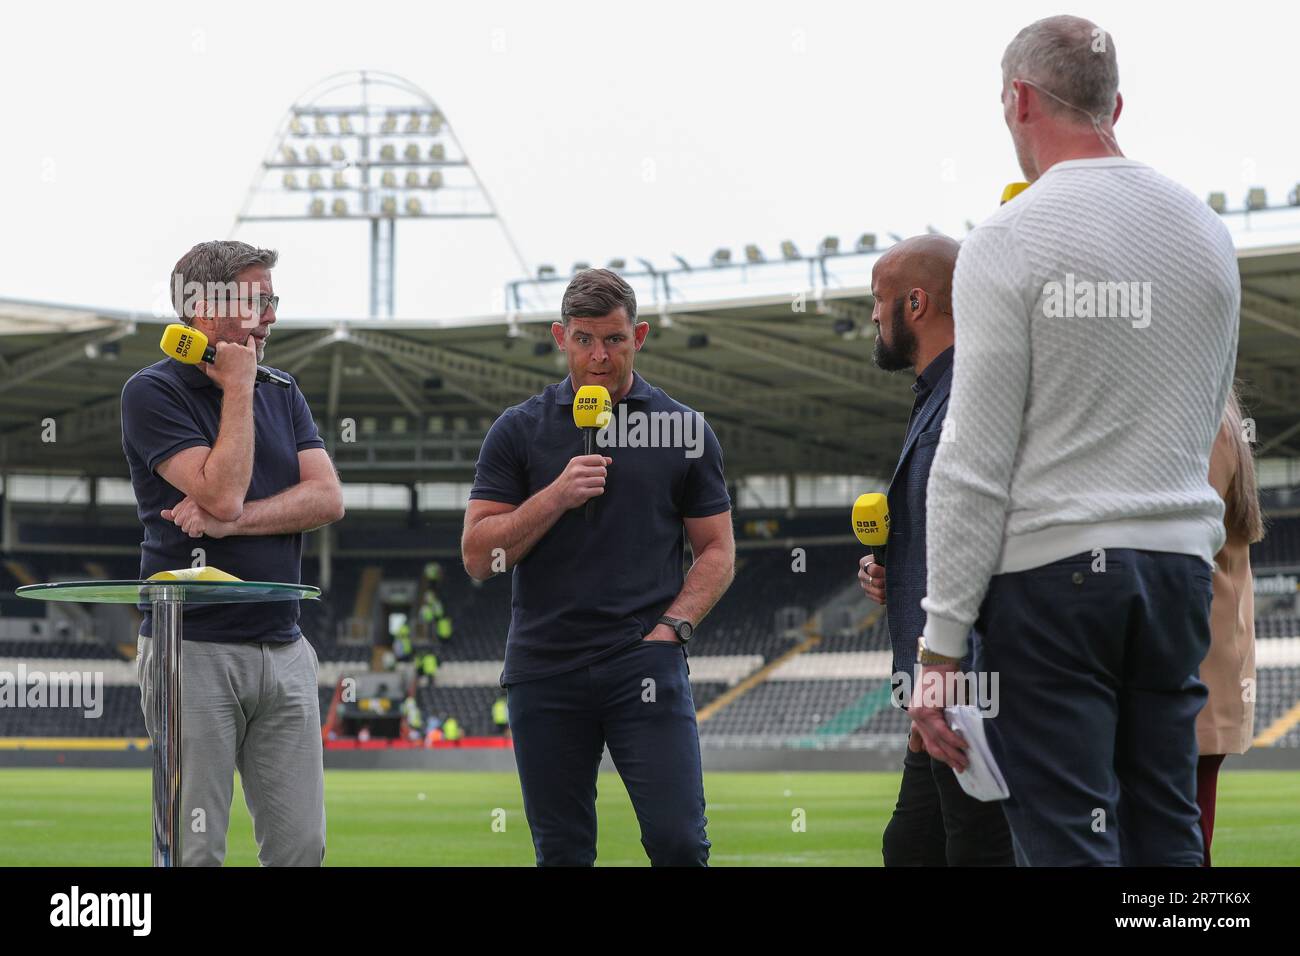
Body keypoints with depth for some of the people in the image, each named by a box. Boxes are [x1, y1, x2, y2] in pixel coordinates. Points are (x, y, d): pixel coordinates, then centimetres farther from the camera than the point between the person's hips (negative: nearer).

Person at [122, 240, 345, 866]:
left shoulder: (282, 396, 16)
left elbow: (328, 499, 3)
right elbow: (221, 493, -16)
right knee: (194, 850, -6)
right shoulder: (154, 392, -4)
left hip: (284, 648, 6)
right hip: (193, 649, -6)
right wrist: (238, 389, -8)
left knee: (300, 845, 3)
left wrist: (235, 521, -11)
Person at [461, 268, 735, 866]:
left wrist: (671, 628, -5)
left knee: (677, 840, -12)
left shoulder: (684, 430, 8)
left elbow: (717, 552, 11)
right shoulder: (519, 430, 8)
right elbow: (478, 556, 3)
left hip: (646, 666, -1)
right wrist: (556, 496, -10)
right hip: (544, 672, 1)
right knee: (562, 853, 4)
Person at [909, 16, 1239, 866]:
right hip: (1180, 564, 6)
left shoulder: (1010, 240, -10)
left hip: (1052, 572, -6)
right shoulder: (1207, 231, 9)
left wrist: (942, 644, -10)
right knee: (1168, 836, 9)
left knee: (1069, 841, -6)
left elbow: (976, 464, -12)